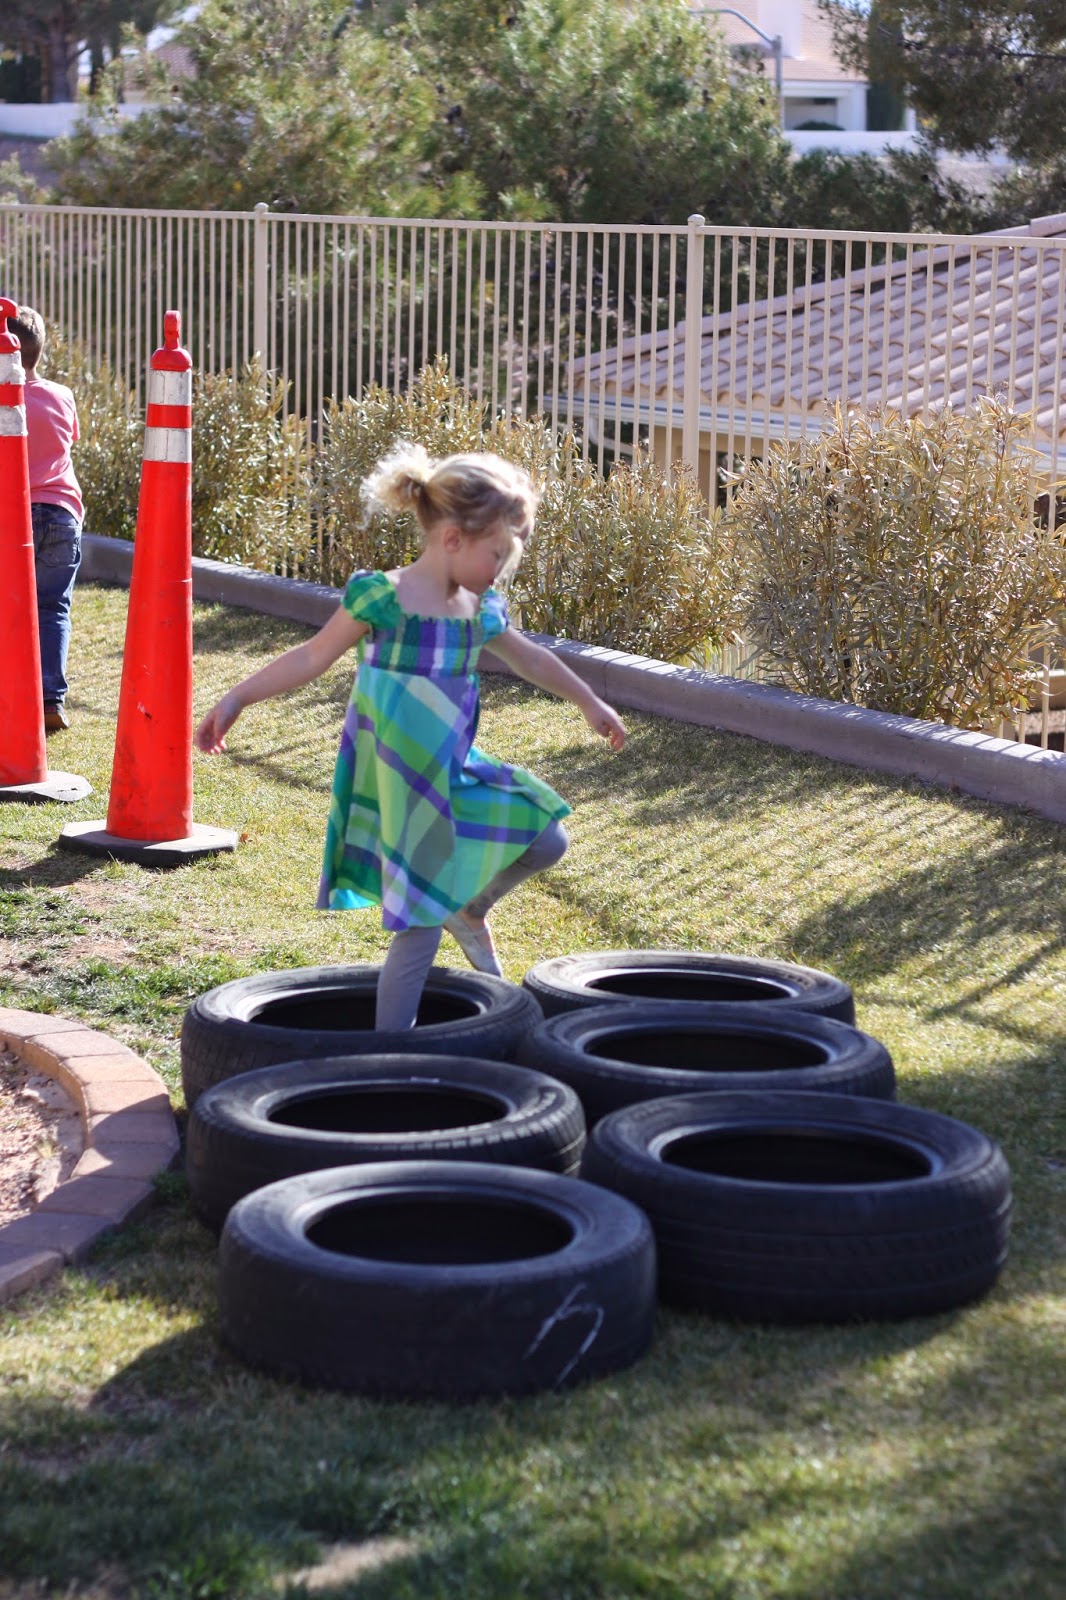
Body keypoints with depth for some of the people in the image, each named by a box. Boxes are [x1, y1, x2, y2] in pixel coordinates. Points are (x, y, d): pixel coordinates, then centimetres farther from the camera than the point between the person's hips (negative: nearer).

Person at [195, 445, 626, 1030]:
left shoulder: (480, 609, 6)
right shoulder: (383, 597, -14)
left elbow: (529, 658, 23)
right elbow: (313, 658, -8)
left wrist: (589, 702, 34)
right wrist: (236, 699, -11)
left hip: (455, 774, 7)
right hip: (401, 788, -7)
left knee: (545, 840, 5)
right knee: (422, 925, -6)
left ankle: (468, 911, 30)